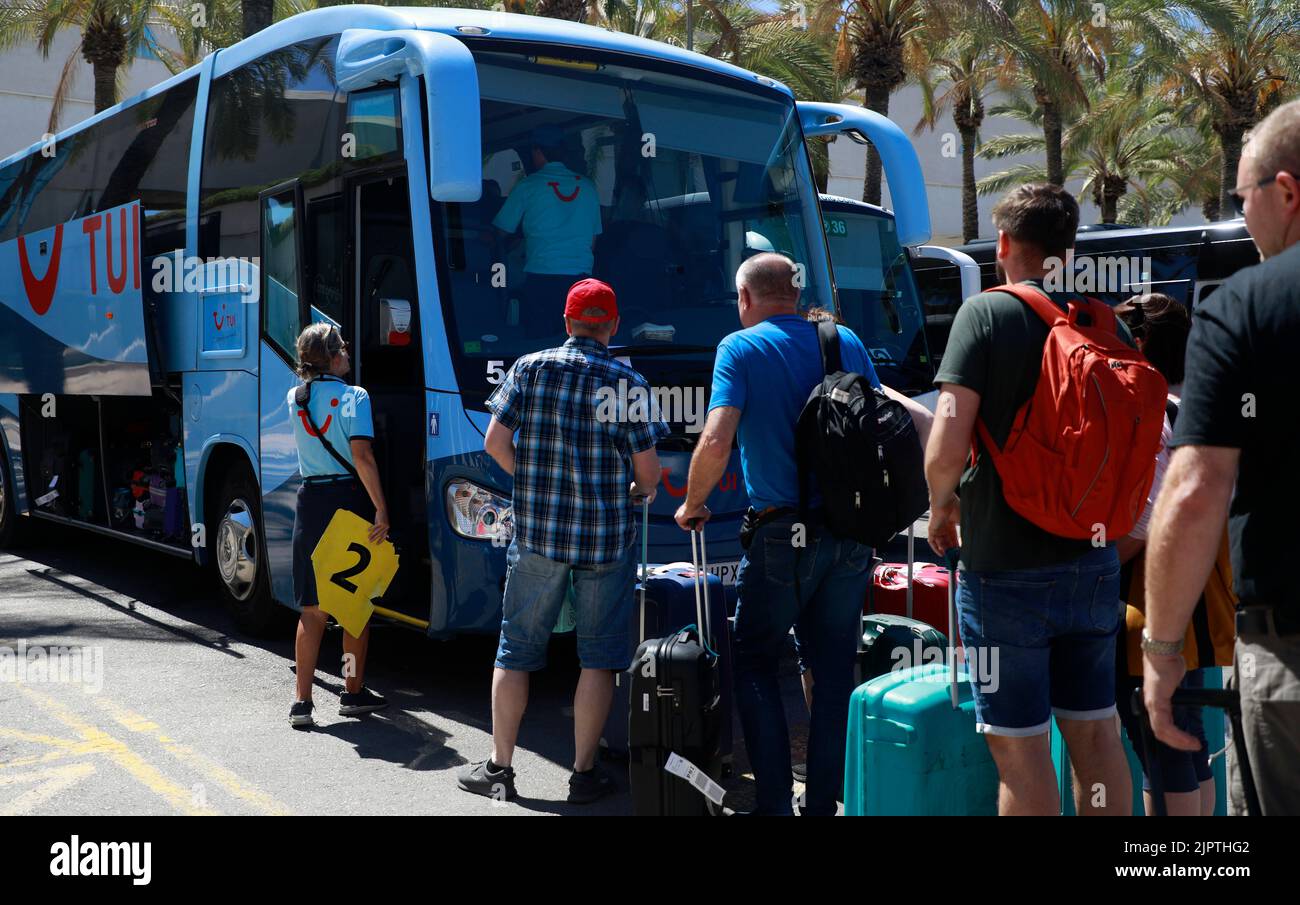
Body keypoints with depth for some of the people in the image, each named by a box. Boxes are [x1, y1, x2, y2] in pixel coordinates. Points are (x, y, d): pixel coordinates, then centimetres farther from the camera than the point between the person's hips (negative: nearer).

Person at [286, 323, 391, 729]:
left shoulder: (295, 398, 8)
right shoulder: (353, 396, -10)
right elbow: (362, 456, -19)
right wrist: (381, 510, -20)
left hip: (310, 500, 5)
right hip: (348, 500, -5)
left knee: (312, 608, 9)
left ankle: (302, 700, 5)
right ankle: (354, 693, 18)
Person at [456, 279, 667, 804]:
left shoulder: (529, 368, 1)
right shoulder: (628, 382, -3)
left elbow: (495, 442, -1)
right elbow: (648, 470, -4)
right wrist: (642, 491, 18)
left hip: (535, 531, 2)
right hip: (607, 538, -1)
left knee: (517, 648, 11)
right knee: (599, 655, 9)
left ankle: (499, 768, 18)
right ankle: (584, 772, 14)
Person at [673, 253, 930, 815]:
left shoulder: (741, 348, -5)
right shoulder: (846, 342, 9)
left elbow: (716, 442, -16)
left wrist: (692, 505, 0)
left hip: (783, 536, -4)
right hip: (852, 535, 5)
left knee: (754, 663, 10)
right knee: (835, 671, 12)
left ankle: (775, 802, 6)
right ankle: (823, 802, 19)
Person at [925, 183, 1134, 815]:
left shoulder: (987, 312, -11)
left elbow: (947, 444, -19)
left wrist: (941, 505, 0)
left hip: (1005, 569, -6)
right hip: (1093, 563, 6)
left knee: (1018, 745, 3)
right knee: (1094, 730, 16)